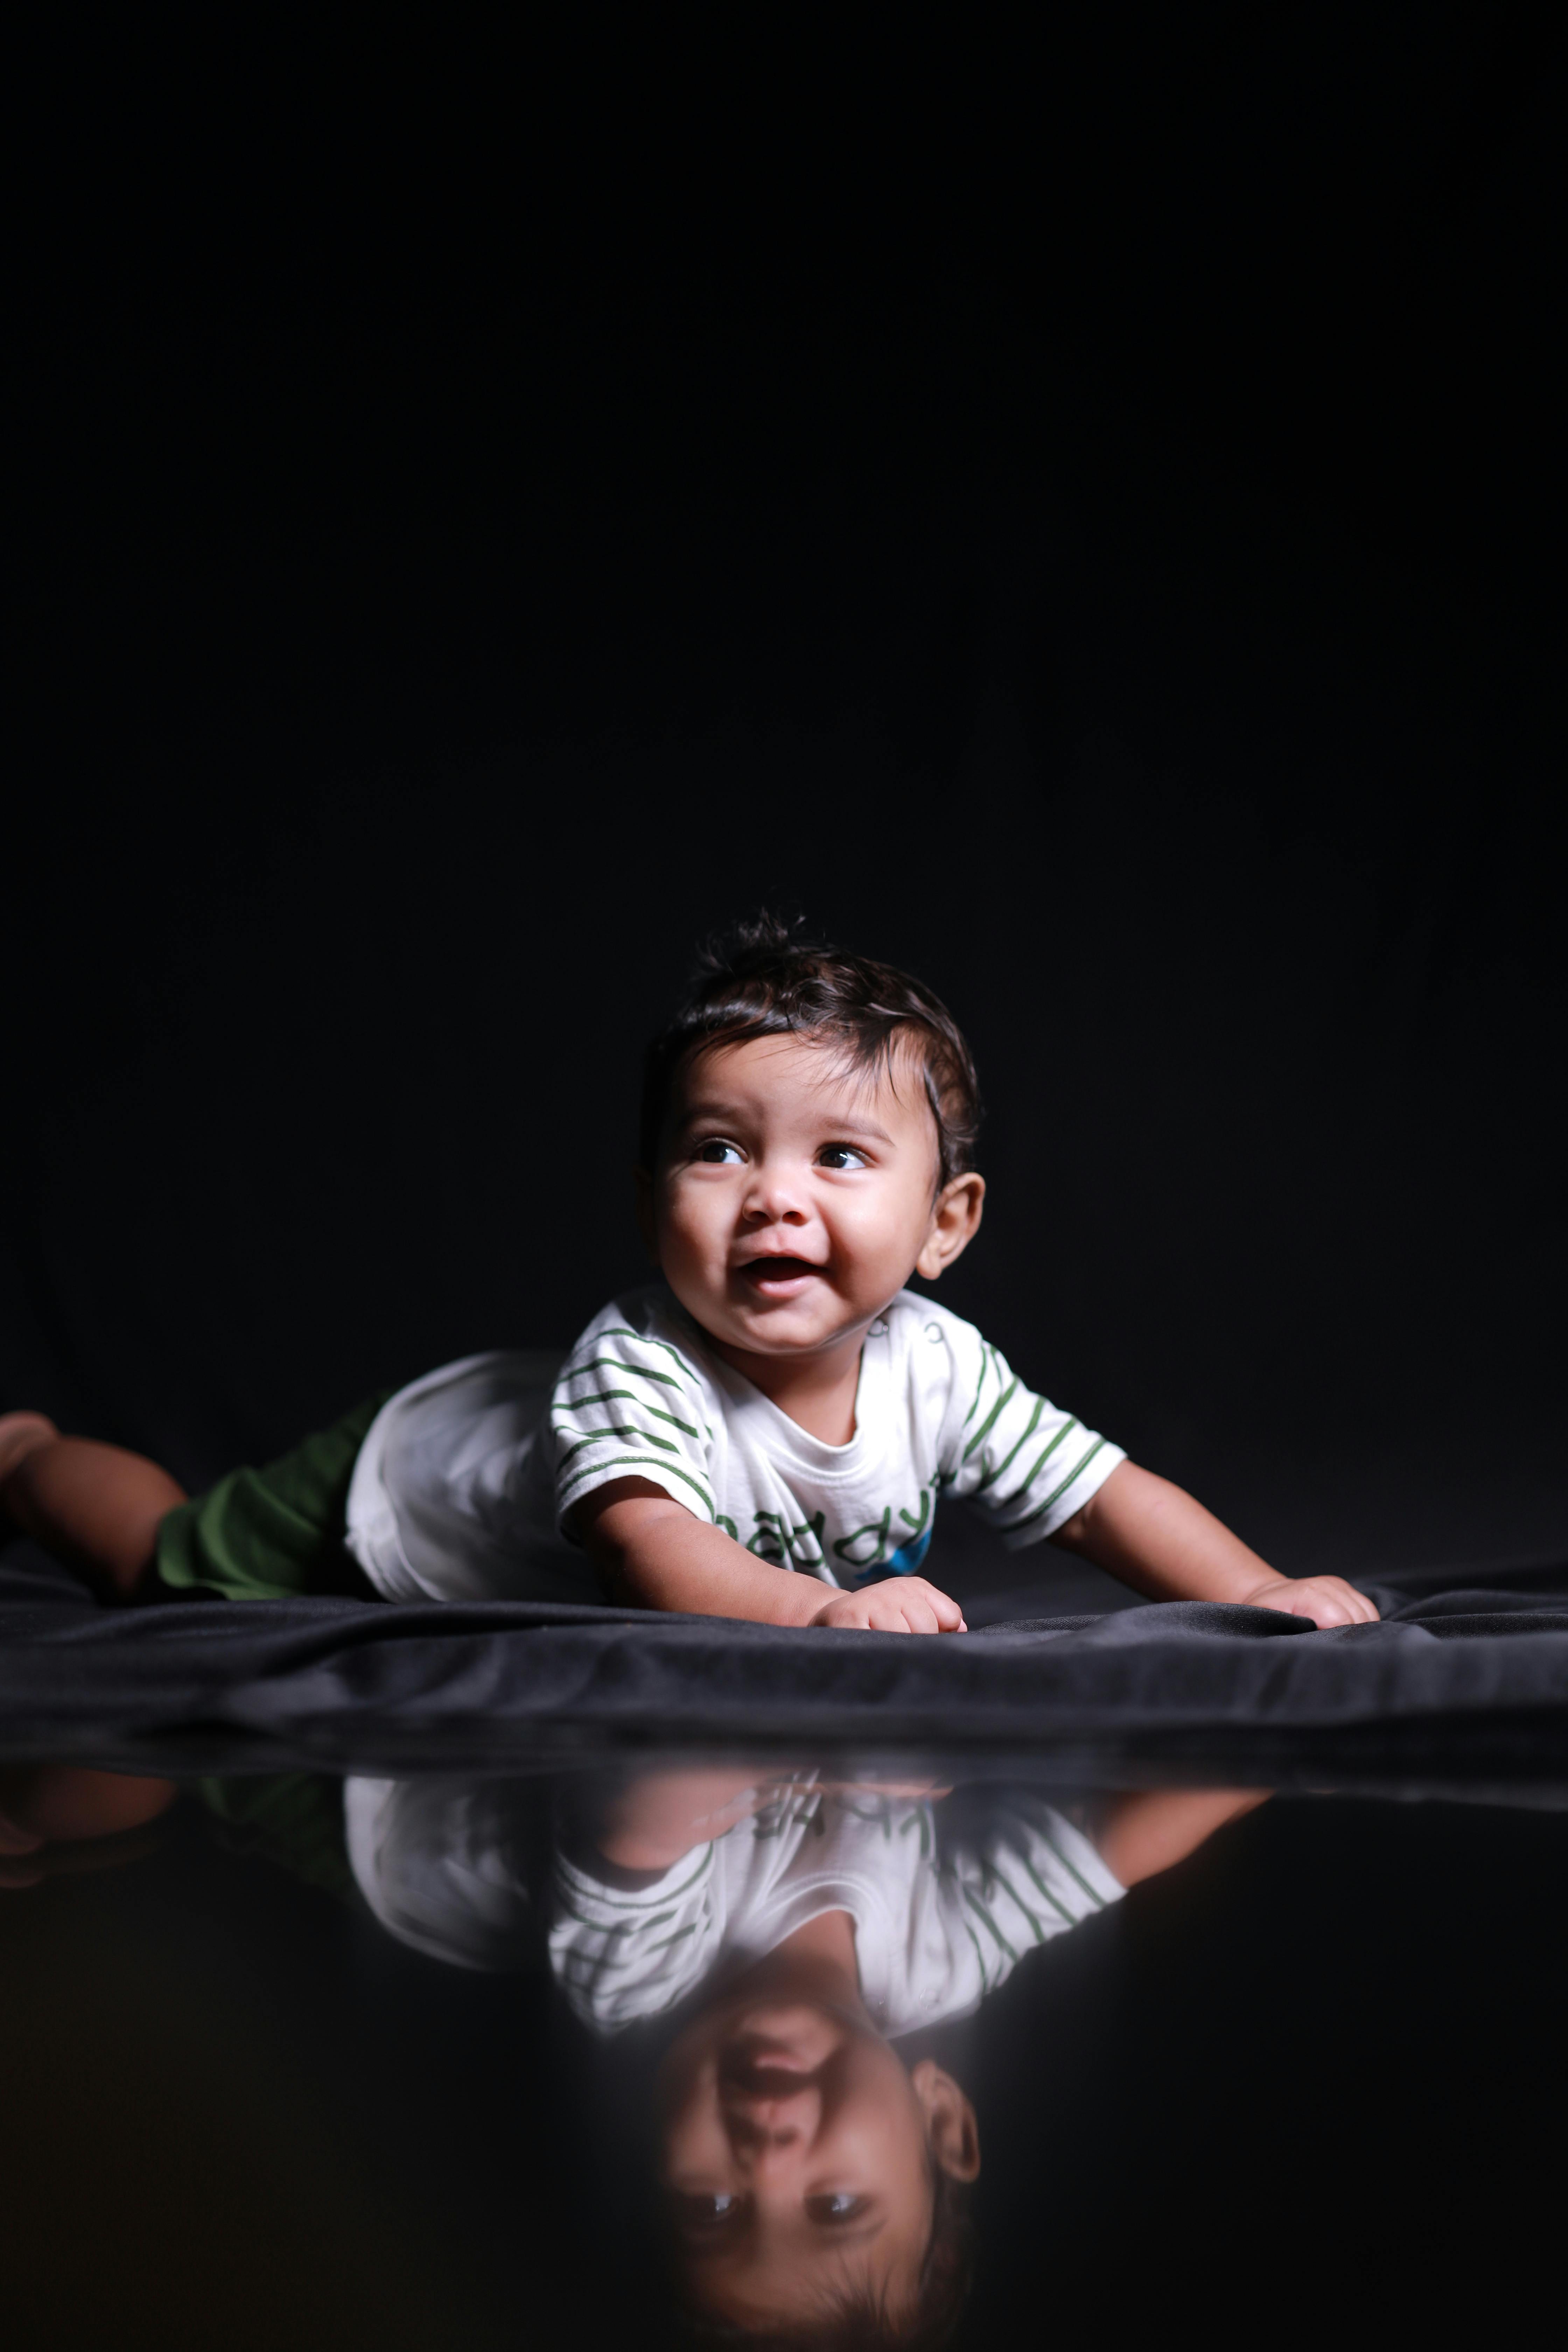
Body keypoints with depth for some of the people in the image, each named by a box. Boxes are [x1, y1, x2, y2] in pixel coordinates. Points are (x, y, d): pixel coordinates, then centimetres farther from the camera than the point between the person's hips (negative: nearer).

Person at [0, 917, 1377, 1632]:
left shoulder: (932, 1363, -28)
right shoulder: (633, 1367, -45)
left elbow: (1104, 1494, -23)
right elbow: (650, 1551, -61)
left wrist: (1257, 1593, -39)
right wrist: (822, 1607, -79)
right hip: (397, 1494, -5)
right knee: (167, 1554, 13)